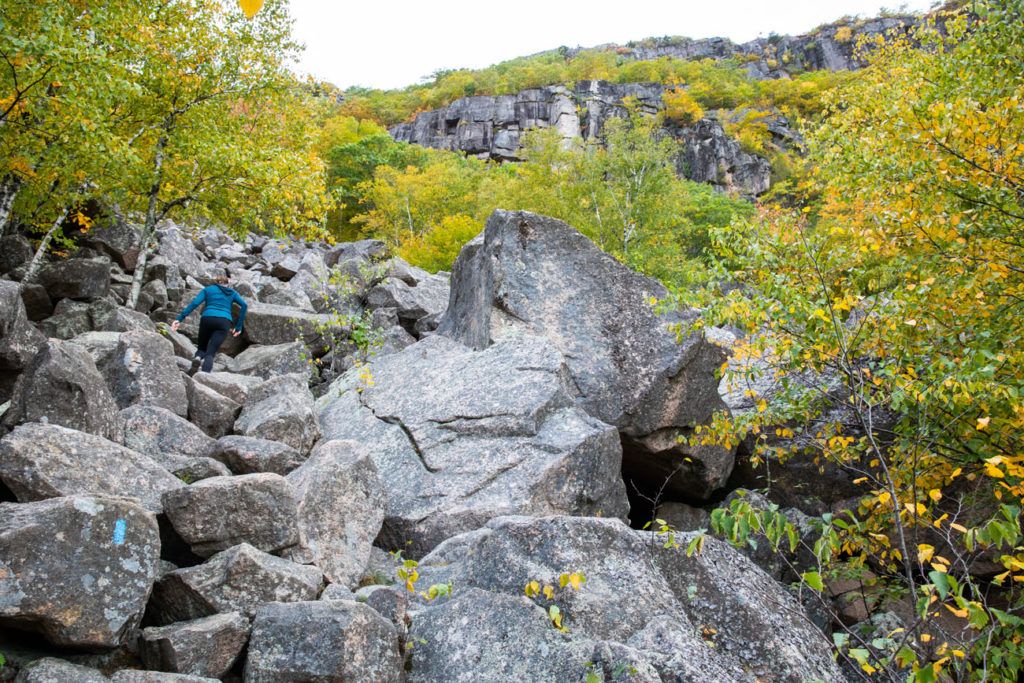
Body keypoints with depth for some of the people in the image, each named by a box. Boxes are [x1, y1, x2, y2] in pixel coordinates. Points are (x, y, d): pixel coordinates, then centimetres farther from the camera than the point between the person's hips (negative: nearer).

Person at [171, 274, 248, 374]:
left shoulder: (208, 289, 23)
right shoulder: (232, 293, 26)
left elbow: (194, 303, 7)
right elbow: (244, 305, 10)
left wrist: (179, 319, 1)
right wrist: (239, 327, 11)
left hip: (207, 318, 0)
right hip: (225, 321, 0)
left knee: (202, 347, 19)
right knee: (210, 352, -5)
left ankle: (197, 358, -19)